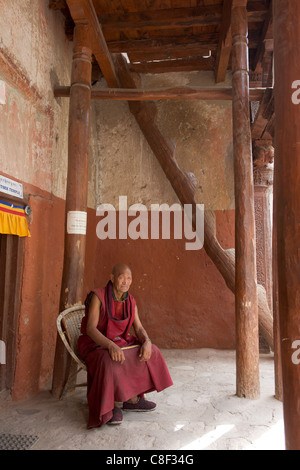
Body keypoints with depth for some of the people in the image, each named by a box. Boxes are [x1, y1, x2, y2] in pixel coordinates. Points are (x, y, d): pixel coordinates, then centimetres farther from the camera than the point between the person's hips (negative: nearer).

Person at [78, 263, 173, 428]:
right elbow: (90, 328, -28)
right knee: (110, 361, -37)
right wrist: (111, 345, -45)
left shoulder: (130, 301, -2)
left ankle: (132, 399, -1)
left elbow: (139, 329, -4)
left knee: (150, 352, -11)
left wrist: (147, 342, -28)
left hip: (120, 342, 6)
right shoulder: (97, 296, -20)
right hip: (95, 345, -6)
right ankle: (113, 404, -12)